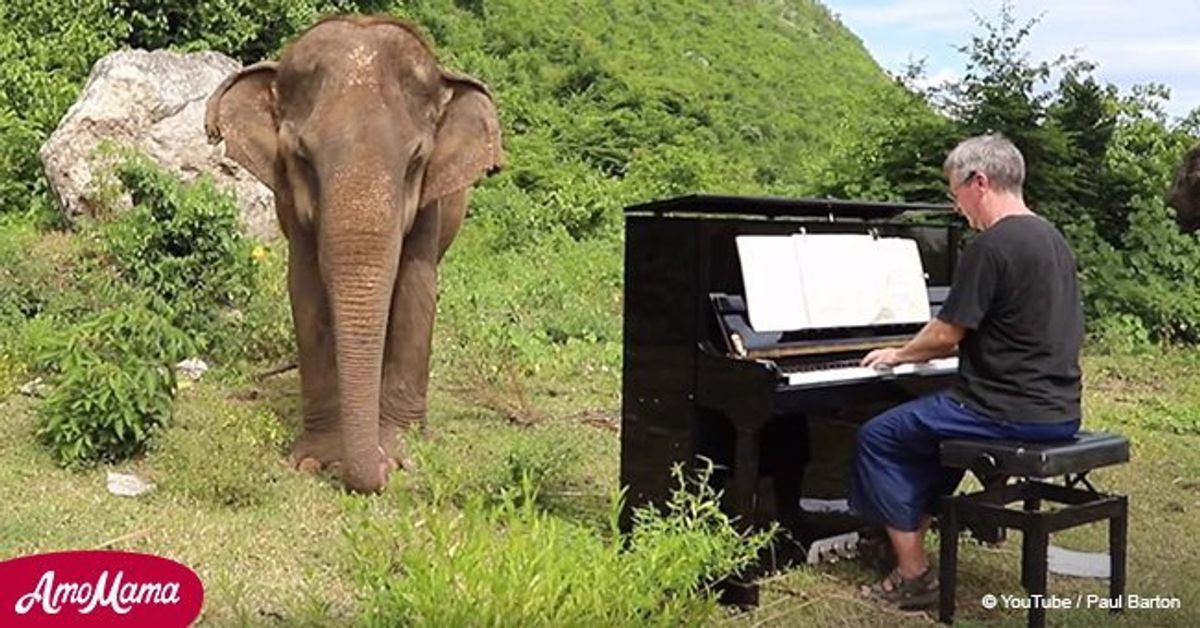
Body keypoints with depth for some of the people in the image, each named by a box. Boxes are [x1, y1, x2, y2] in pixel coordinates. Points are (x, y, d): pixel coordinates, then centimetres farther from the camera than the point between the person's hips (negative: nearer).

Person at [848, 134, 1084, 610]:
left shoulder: (991, 246, -17)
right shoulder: (1051, 238, 12)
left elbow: (945, 334, -13)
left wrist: (898, 355, 7)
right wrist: (924, 351, 25)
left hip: (1014, 413, -9)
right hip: (1058, 410, 9)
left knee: (877, 438, 3)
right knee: (930, 421, 29)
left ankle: (914, 575, 4)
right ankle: (913, 528, 30)